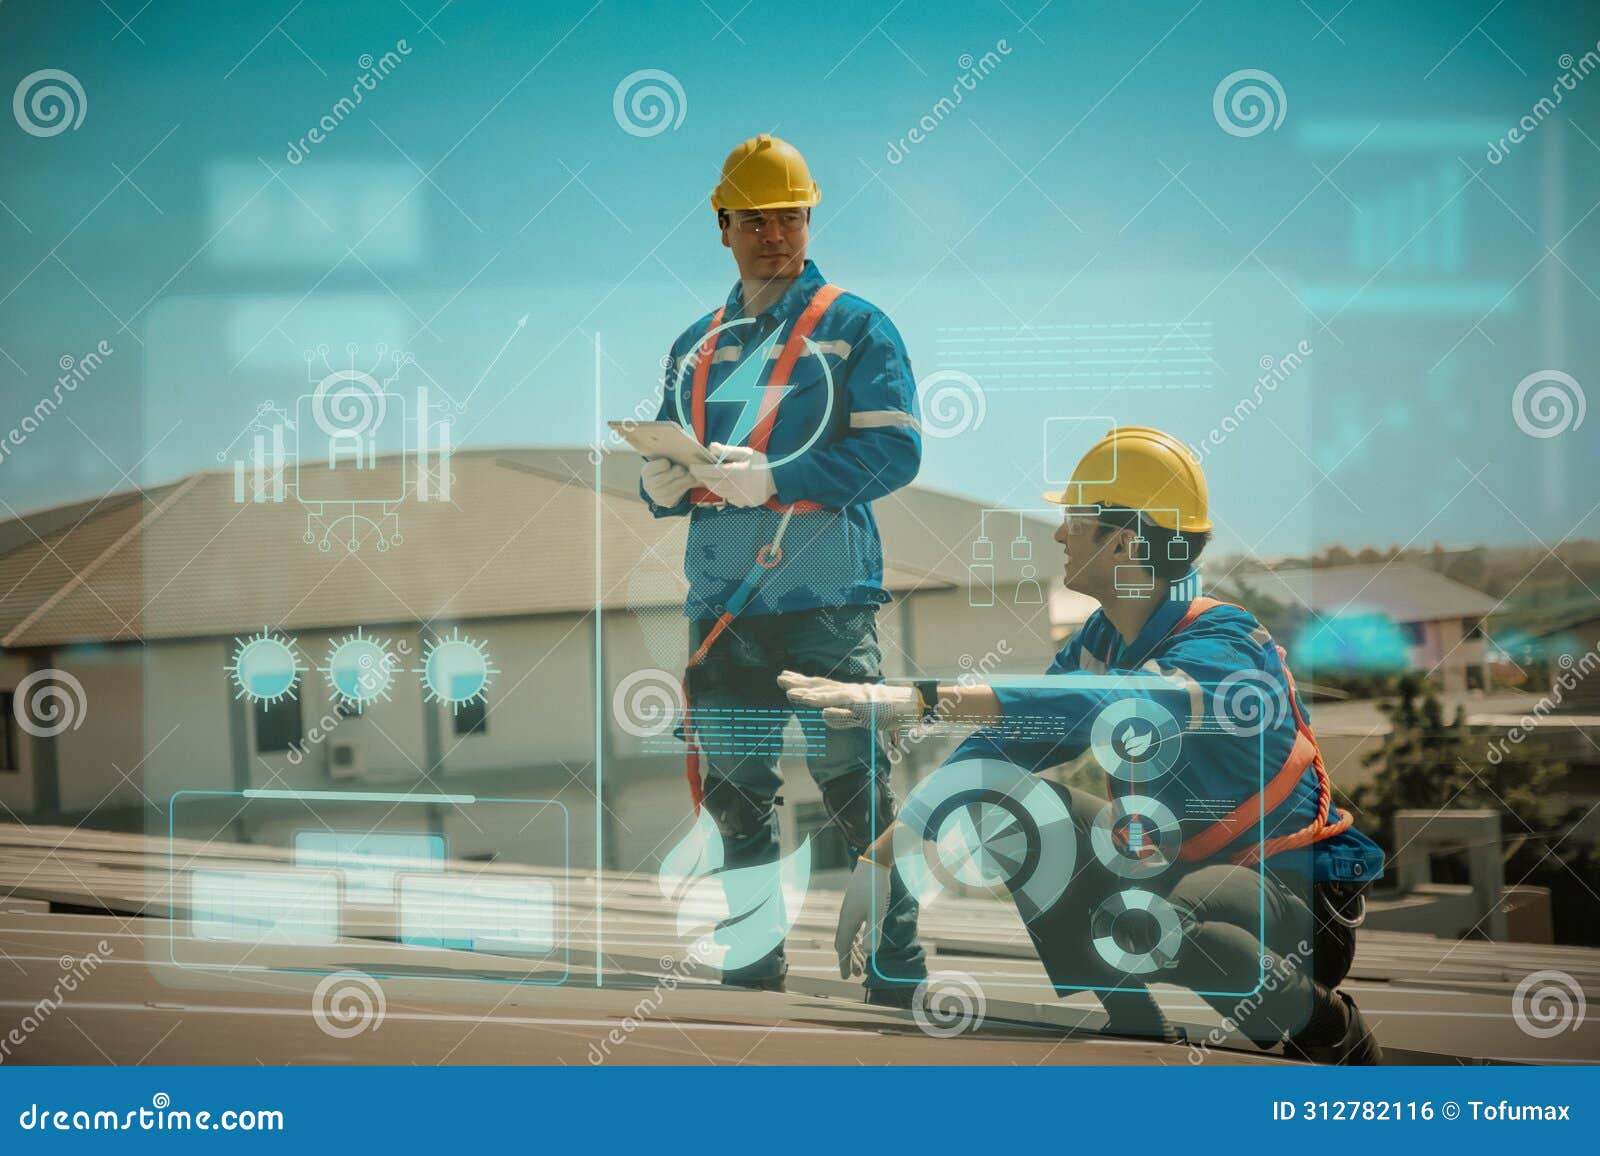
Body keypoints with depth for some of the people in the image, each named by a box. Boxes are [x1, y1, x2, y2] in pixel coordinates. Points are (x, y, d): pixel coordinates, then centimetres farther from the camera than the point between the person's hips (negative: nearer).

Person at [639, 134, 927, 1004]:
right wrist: (661, 484, -3)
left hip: (824, 603, -5)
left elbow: (894, 449, -9)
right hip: (720, 605, 6)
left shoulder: (853, 328, 2)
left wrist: (774, 478, -17)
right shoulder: (696, 348, 19)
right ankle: (753, 976, 17)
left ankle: (897, 972, -2)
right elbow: (661, 476, 21)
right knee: (736, 800, 9)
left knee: (858, 795, -7)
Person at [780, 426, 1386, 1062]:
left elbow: (1113, 702, -43)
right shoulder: (1103, 639, 3)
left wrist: (918, 700, -49)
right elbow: (997, 746, 5)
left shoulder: (1225, 645, -25)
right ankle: (1141, 1037, 4)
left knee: (1138, 918, -37)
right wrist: (883, 857, -4)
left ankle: (1329, 1030, -9)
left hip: (1296, 892, -8)